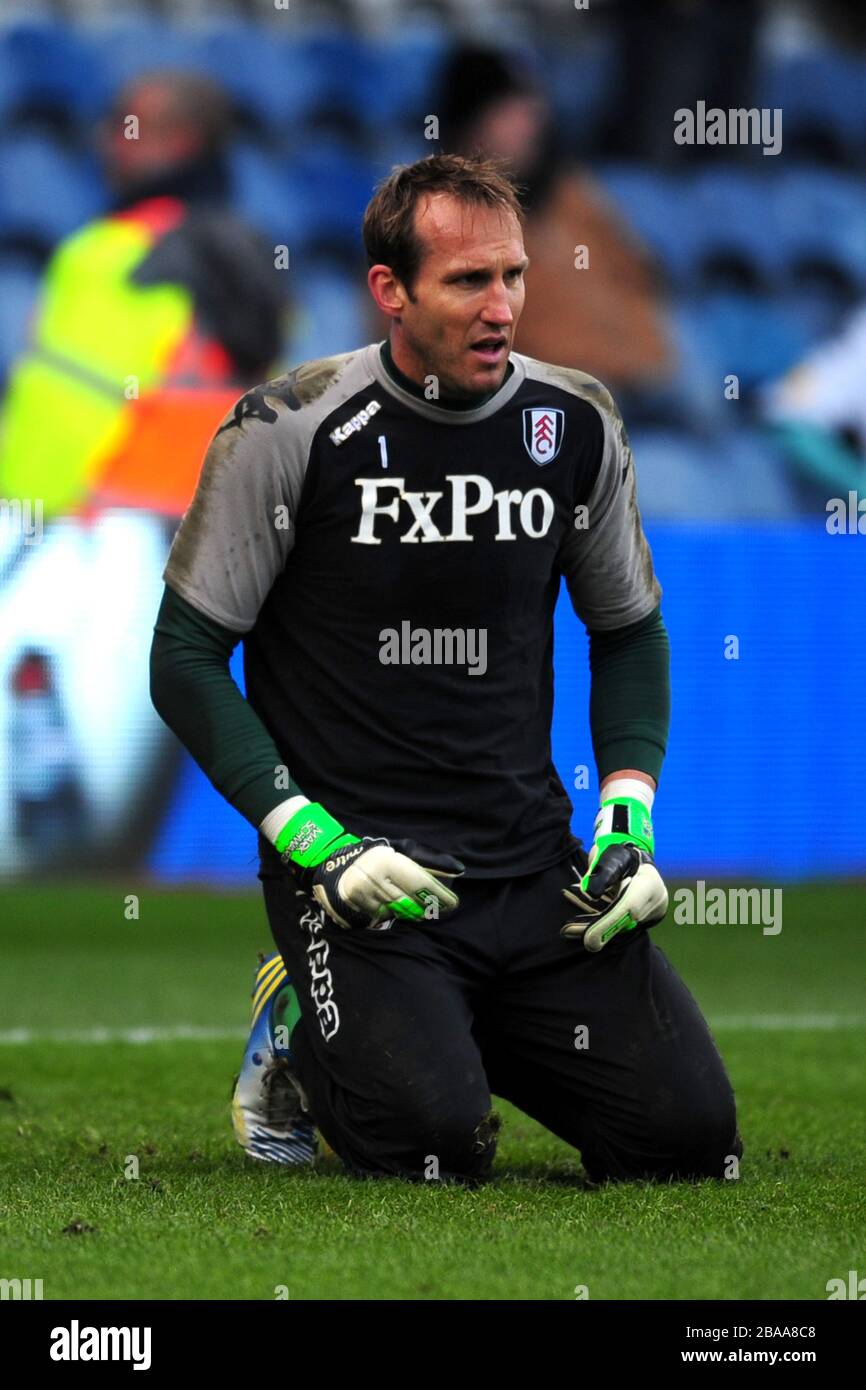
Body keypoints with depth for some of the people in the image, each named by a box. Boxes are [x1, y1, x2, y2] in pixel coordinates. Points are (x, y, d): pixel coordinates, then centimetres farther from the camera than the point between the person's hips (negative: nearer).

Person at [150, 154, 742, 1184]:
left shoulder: (577, 424, 3)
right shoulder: (287, 431, -10)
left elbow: (630, 631, 18)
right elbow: (186, 657, -5)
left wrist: (628, 819, 2)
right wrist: (315, 841, -14)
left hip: (534, 865, 4)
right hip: (353, 862, -4)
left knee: (688, 1130, -9)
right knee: (437, 1142, -24)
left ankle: (471, 1031, 19)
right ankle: (301, 1024, 11)